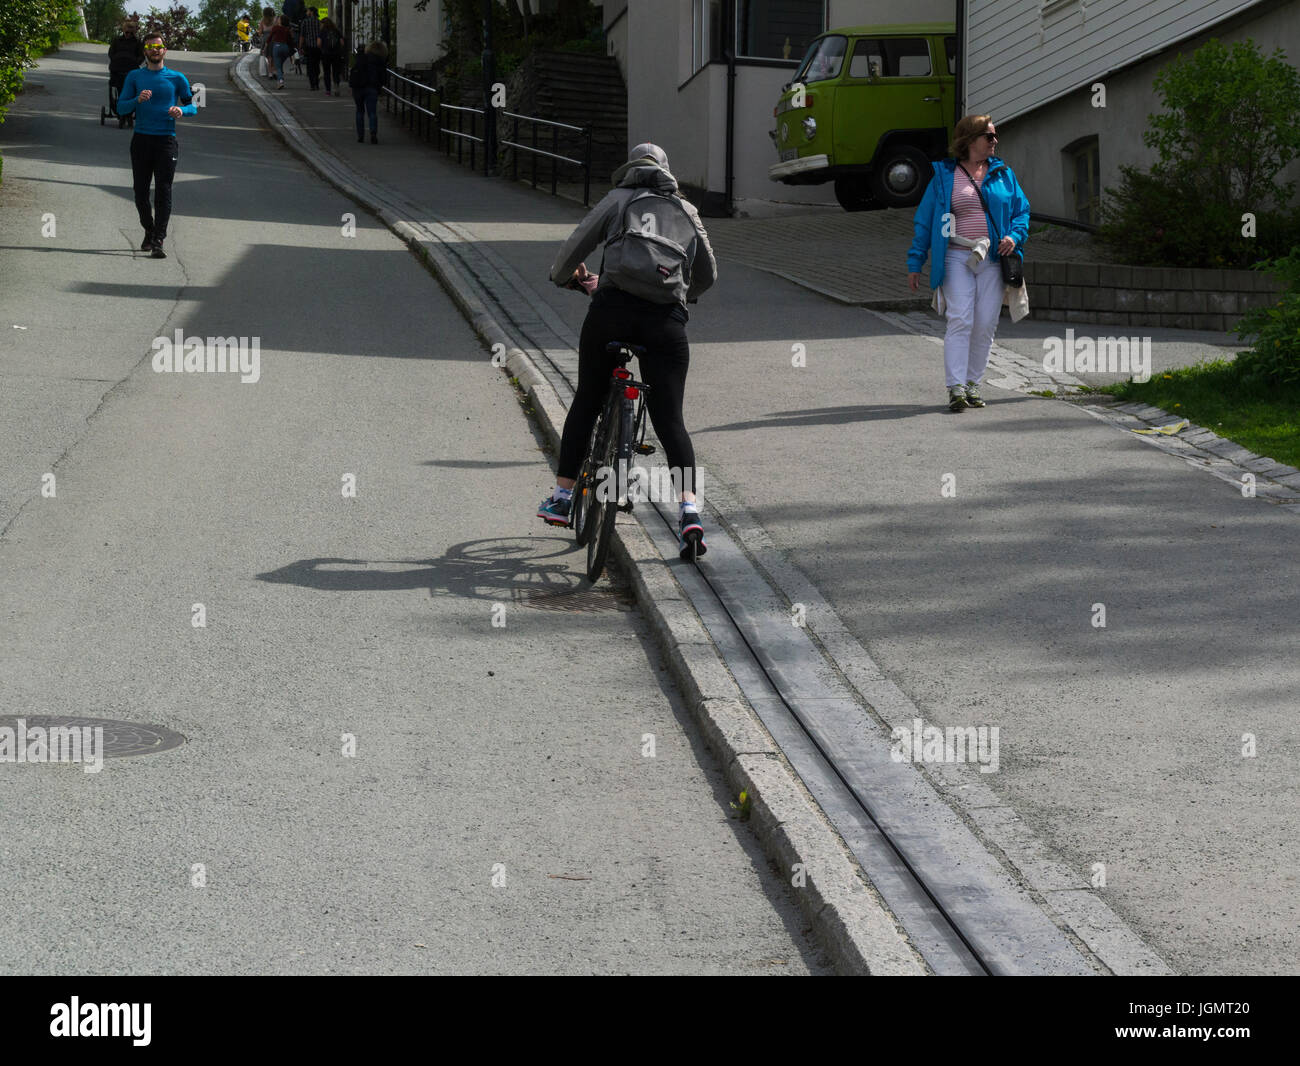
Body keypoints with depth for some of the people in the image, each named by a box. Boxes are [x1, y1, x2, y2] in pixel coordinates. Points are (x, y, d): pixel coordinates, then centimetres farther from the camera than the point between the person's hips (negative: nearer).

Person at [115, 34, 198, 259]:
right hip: (141, 139, 2)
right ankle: (149, 232, 25)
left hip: (166, 139, -2)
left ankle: (158, 242, -14)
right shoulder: (134, 77, 10)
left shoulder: (177, 78, 9)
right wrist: (138, 100, -14)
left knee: (163, 191, -10)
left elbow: (192, 106, 14)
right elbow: (121, 107, 6)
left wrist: (182, 110, -9)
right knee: (141, 192, 4)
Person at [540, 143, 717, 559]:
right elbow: (708, 274, 28)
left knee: (587, 402, 15)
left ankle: (562, 497, 22)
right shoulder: (687, 211, 22)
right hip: (666, 321, 1)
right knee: (669, 418, 1)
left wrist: (564, 276, 31)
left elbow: (575, 245, 9)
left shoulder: (618, 199, 13)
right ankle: (689, 508, -16)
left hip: (612, 308, -1)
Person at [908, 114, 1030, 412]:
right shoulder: (944, 175, 5)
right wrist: (915, 262, 3)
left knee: (985, 325, 0)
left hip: (993, 260, 3)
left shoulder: (1002, 173, 13)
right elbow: (924, 220, 7)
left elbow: (1021, 209, 16)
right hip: (957, 258, -3)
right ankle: (956, 389, -17)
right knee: (960, 320, -14)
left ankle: (972, 385, 11)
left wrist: (1014, 236, -5)